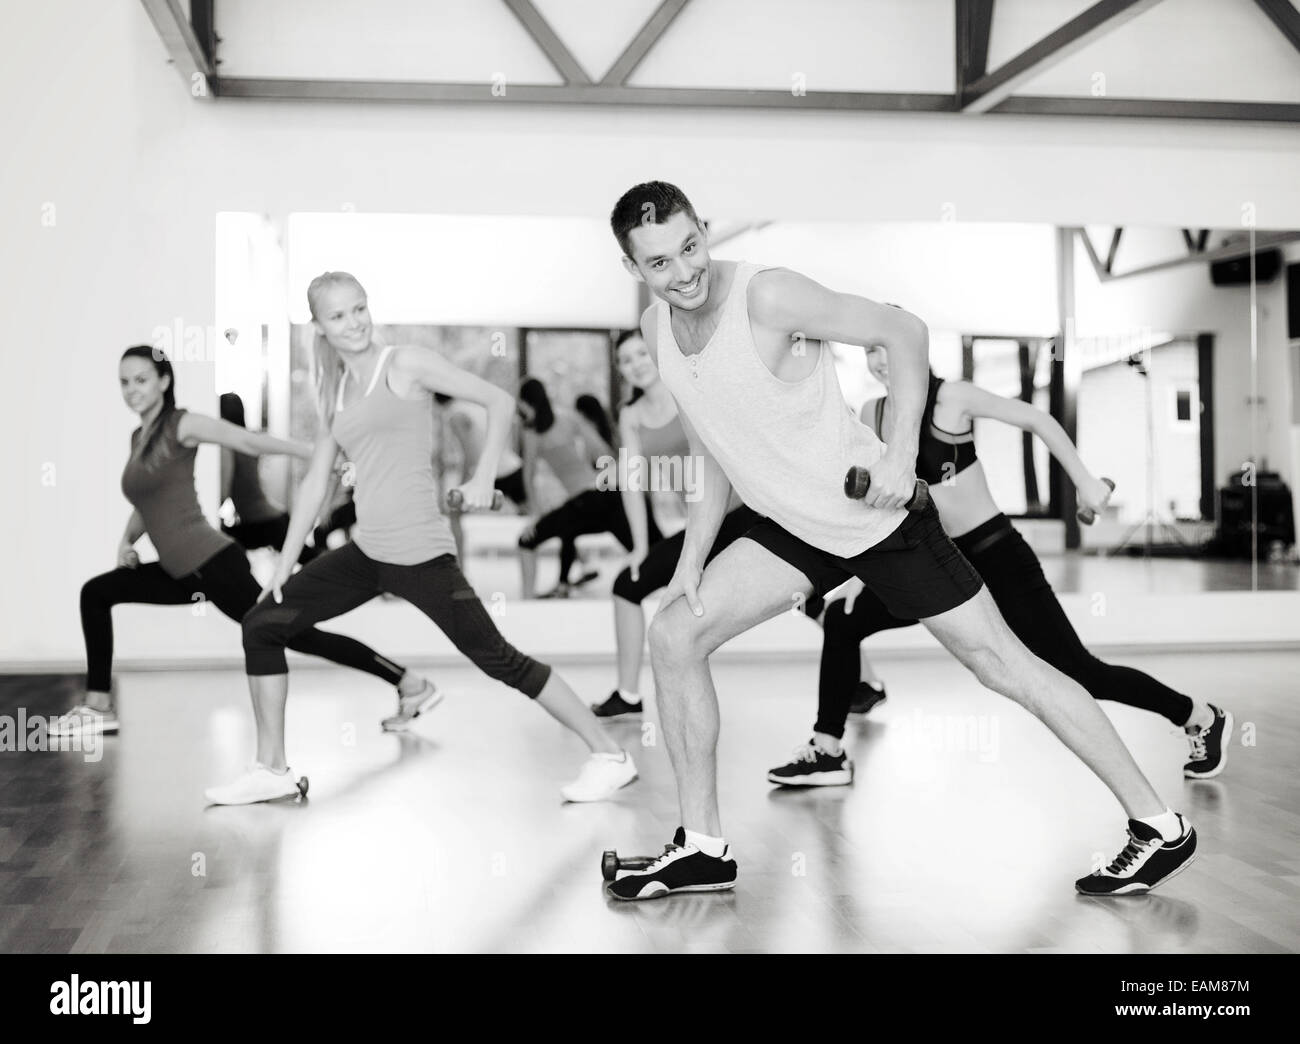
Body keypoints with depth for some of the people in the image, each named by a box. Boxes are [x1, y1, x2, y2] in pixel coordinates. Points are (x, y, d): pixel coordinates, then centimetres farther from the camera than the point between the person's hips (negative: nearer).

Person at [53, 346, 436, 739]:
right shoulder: (138, 438, 17)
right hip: (181, 572, 9)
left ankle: (411, 684, -8)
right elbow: (145, 505, 29)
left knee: (291, 633, -10)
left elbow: (251, 442, -15)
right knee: (96, 593, 15)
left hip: (211, 564, -9)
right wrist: (127, 540, 10)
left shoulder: (181, 425, -6)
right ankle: (99, 706, 20)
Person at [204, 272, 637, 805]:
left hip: (420, 554, -7)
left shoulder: (407, 366, -4)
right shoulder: (336, 394, 14)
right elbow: (316, 480, 18)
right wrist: (285, 561, 15)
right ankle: (271, 770, 15)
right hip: (365, 551, 7)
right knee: (262, 624, 4)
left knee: (497, 658, -6)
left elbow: (500, 400, -6)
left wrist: (483, 476, -14)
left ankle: (610, 755, 6)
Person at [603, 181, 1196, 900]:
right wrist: (691, 563, 6)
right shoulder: (656, 329, 0)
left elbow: (904, 331, -17)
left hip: (877, 516, -7)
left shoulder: (767, 296, -22)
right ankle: (703, 850, 10)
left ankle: (1160, 827, 10)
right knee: (674, 636, -1)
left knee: (1004, 665, -2)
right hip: (796, 527, 7)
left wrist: (899, 454, -25)